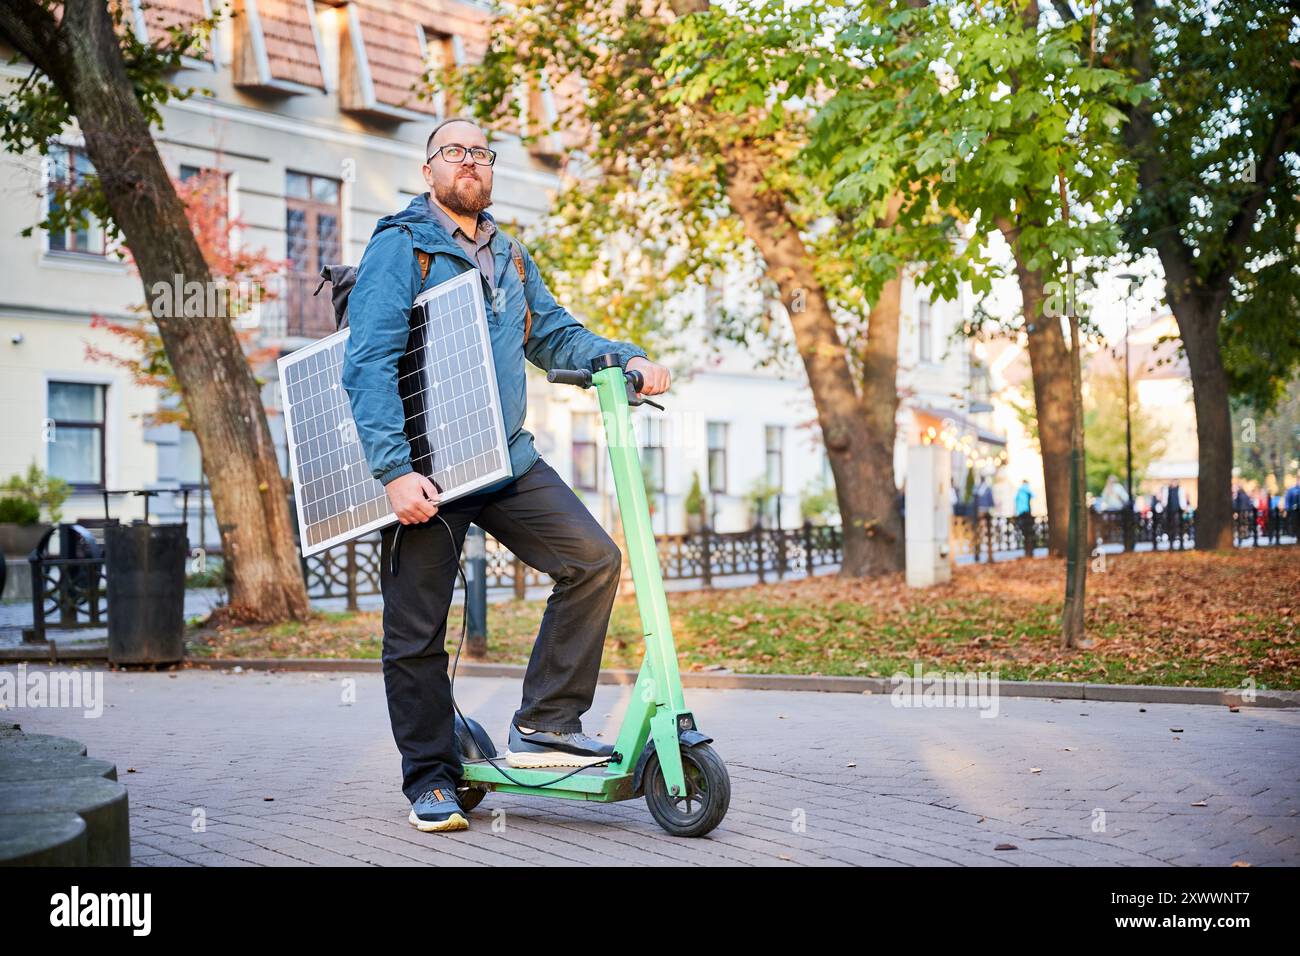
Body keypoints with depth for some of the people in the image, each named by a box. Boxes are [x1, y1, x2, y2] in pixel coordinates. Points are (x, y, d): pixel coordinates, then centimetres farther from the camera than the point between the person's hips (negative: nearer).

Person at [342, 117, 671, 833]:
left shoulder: (509, 258, 17)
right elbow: (370, 365, -12)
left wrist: (627, 359, 0)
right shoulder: (400, 247, -4)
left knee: (592, 558, -10)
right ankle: (431, 779, 17)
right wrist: (394, 469, -21)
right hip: (424, 466, -5)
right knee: (417, 633, 1)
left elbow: (554, 334, 20)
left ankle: (544, 725, 0)